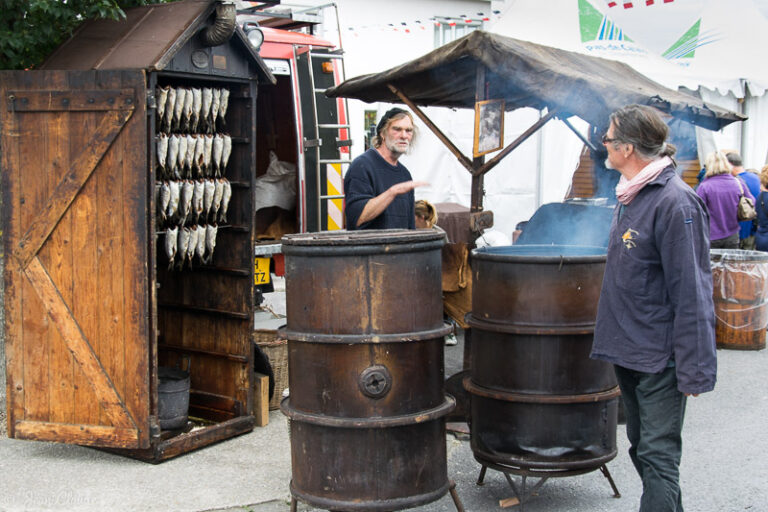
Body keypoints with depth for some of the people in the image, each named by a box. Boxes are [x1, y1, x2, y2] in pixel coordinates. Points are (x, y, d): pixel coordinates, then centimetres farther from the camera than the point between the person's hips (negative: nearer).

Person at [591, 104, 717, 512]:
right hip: (628, 353, 10)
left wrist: (694, 368, -21)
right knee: (642, 450, 19)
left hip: (660, 356, -9)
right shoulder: (630, 196, 10)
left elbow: (691, 292, -21)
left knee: (658, 457, -5)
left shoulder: (674, 202, -19)